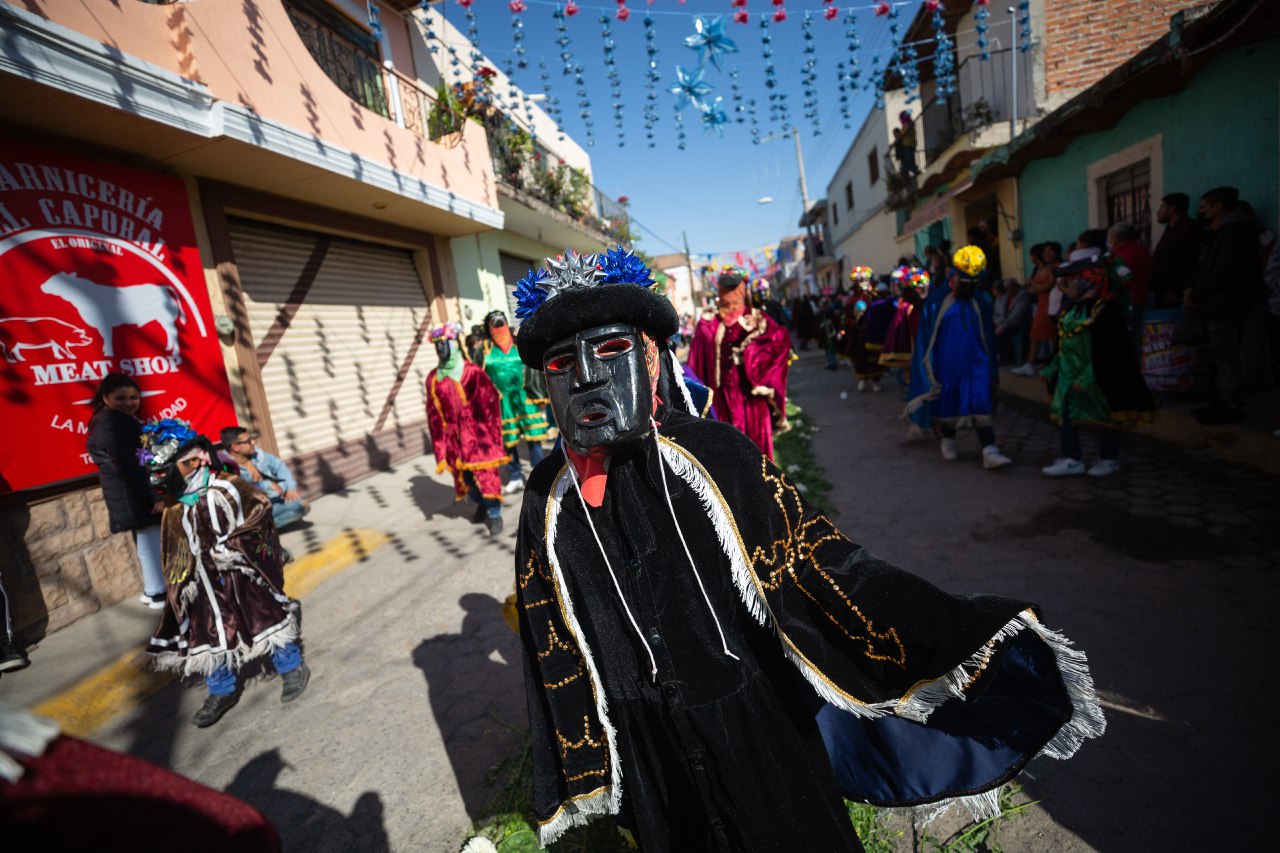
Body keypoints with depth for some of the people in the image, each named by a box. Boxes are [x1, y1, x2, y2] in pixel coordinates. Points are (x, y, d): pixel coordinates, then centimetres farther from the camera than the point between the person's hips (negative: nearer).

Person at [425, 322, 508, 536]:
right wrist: (440, 450, 5)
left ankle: (494, 514, 15)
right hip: (453, 437, 5)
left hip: (477, 433, -4)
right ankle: (482, 505, 37)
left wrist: (494, 434, -10)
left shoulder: (472, 371, -6)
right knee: (463, 476, 13)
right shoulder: (433, 378, 5)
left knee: (486, 474, -1)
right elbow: (434, 417, 7)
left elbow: (489, 402, -7)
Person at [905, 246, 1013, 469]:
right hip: (946, 365, -2)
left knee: (981, 407, -7)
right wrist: (930, 369, -2)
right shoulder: (937, 300, -4)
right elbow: (925, 336, -1)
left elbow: (989, 336, 14)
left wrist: (991, 367, 15)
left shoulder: (981, 301, 6)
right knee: (946, 404, 10)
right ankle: (948, 442, 32)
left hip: (975, 364, 2)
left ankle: (989, 452, -9)